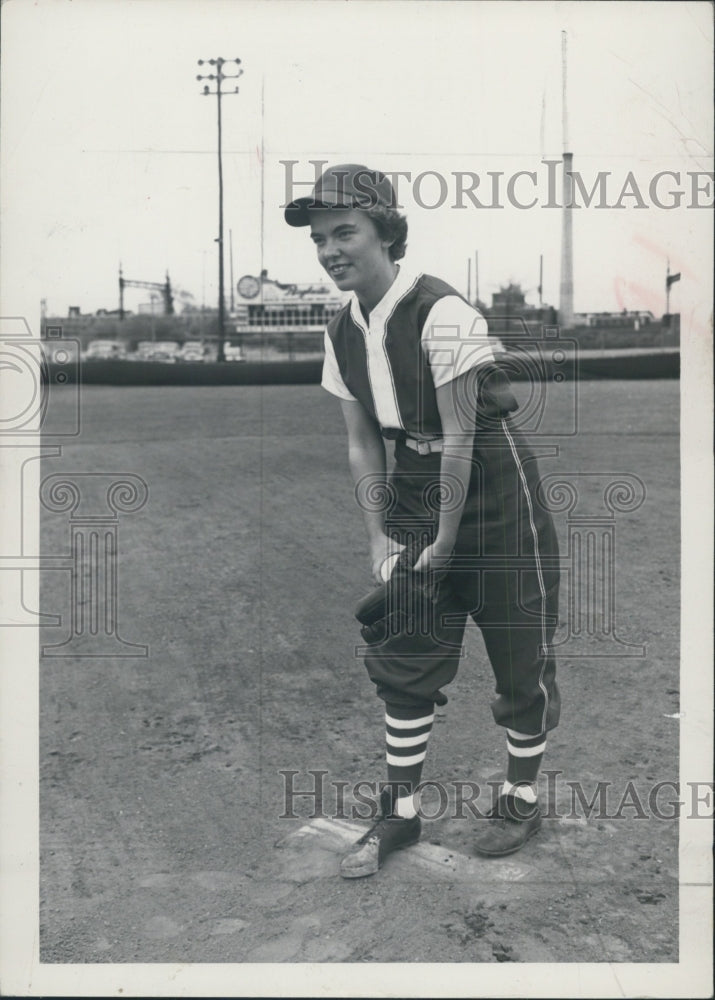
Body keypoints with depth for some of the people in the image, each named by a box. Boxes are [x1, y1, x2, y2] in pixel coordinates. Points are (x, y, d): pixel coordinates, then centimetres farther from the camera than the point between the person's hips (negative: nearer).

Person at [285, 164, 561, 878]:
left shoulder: (441, 313, -21)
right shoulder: (342, 332, 1)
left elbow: (459, 435, -19)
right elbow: (362, 443, 5)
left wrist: (445, 541, -14)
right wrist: (379, 537, -1)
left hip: (492, 489, -6)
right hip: (413, 492, 6)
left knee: (520, 658, 5)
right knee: (402, 659, 8)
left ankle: (521, 800, 27)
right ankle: (400, 813, 22)